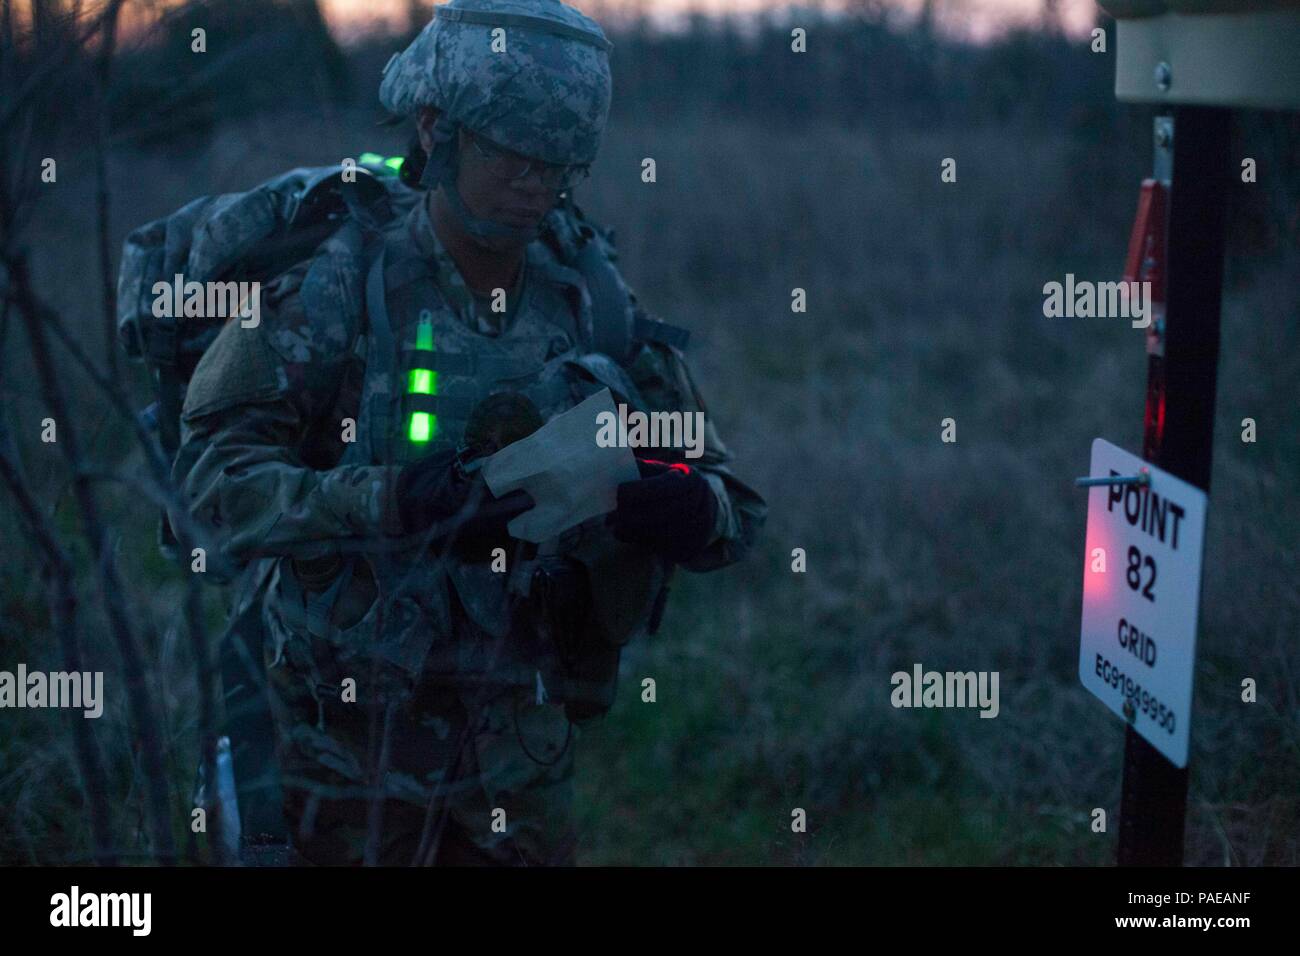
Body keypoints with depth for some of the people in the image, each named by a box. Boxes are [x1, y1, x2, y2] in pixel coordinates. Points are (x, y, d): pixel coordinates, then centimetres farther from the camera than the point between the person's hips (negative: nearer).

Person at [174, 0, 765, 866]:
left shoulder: (594, 307, 0)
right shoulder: (342, 286, -10)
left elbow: (735, 507, 3)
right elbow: (215, 467, -18)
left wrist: (698, 511, -21)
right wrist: (388, 501, -31)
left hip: (521, 745, 3)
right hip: (355, 734, -3)